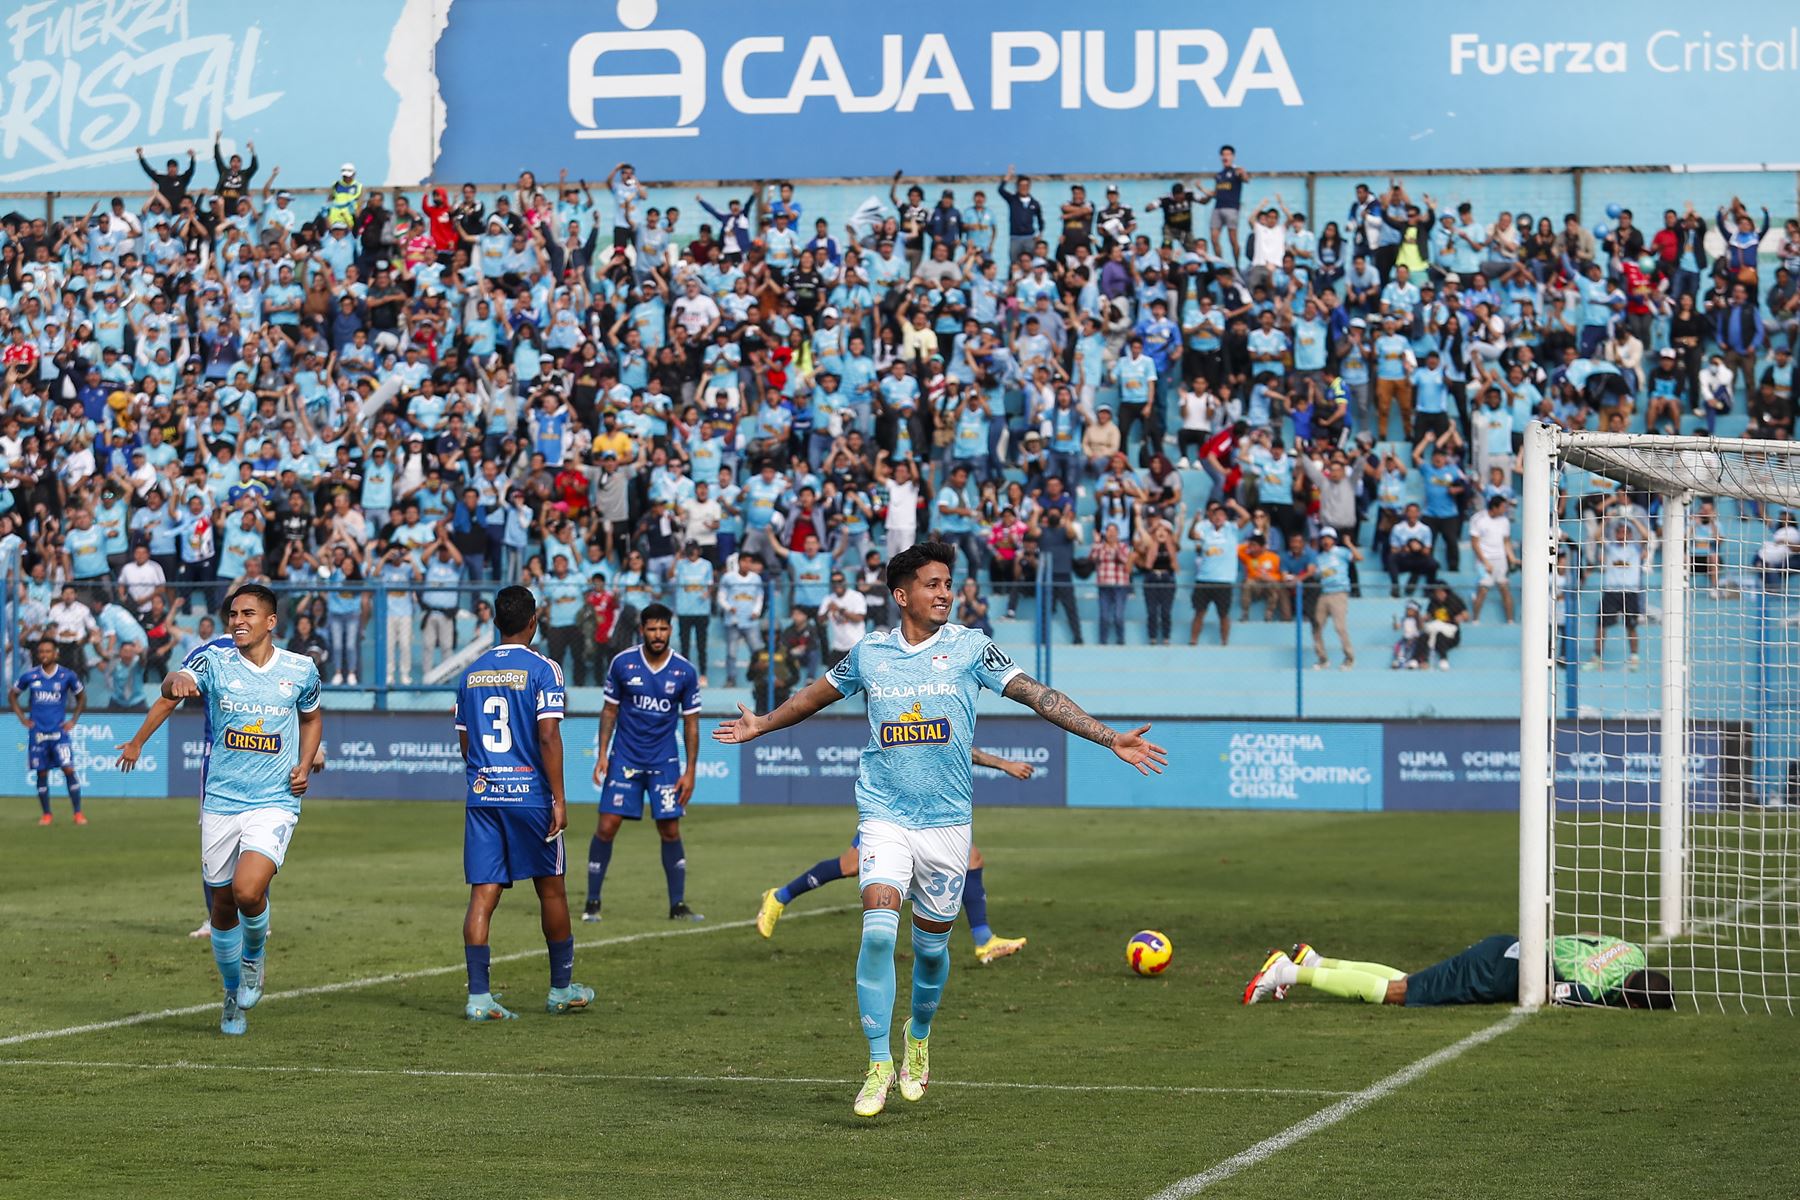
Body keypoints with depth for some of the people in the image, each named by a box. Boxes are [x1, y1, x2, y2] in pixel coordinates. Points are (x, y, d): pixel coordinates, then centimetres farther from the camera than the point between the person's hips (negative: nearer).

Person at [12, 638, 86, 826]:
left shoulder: (67, 676, -1)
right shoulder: (30, 676, 1)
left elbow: (81, 697, 13)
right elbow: (14, 695, 16)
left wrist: (73, 720, 5)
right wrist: (22, 718, 7)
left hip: (59, 731, -2)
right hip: (37, 732, 2)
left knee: (68, 769, -11)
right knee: (42, 773, 4)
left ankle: (78, 813, -7)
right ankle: (46, 814, 15)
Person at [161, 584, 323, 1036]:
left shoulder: (301, 670, 1)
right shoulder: (215, 662, -2)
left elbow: (312, 716, 22)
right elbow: (173, 685, -23)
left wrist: (305, 764, 5)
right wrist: (177, 682, -48)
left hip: (274, 803, -2)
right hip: (221, 802, 2)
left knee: (248, 892, -23)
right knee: (223, 905, 9)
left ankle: (254, 956, 9)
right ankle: (233, 994, 32)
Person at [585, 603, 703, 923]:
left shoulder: (685, 671, -4)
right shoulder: (622, 663, -4)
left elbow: (691, 723, 2)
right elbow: (610, 710, 5)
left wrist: (690, 771, -1)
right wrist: (602, 753, -3)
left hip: (665, 763, 1)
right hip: (624, 759, -1)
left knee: (670, 831, -1)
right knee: (607, 826, -6)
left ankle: (678, 905, 9)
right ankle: (592, 902, 4)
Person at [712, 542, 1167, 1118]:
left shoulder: (969, 648, -1)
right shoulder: (869, 653, 4)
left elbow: (1039, 696, -4)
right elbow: (820, 693, 24)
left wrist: (1111, 738, -11)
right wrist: (762, 725, 36)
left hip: (946, 822, 0)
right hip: (884, 817, 0)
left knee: (931, 945, 8)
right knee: (878, 930, -18)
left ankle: (919, 1036, 38)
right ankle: (879, 1064, -9)